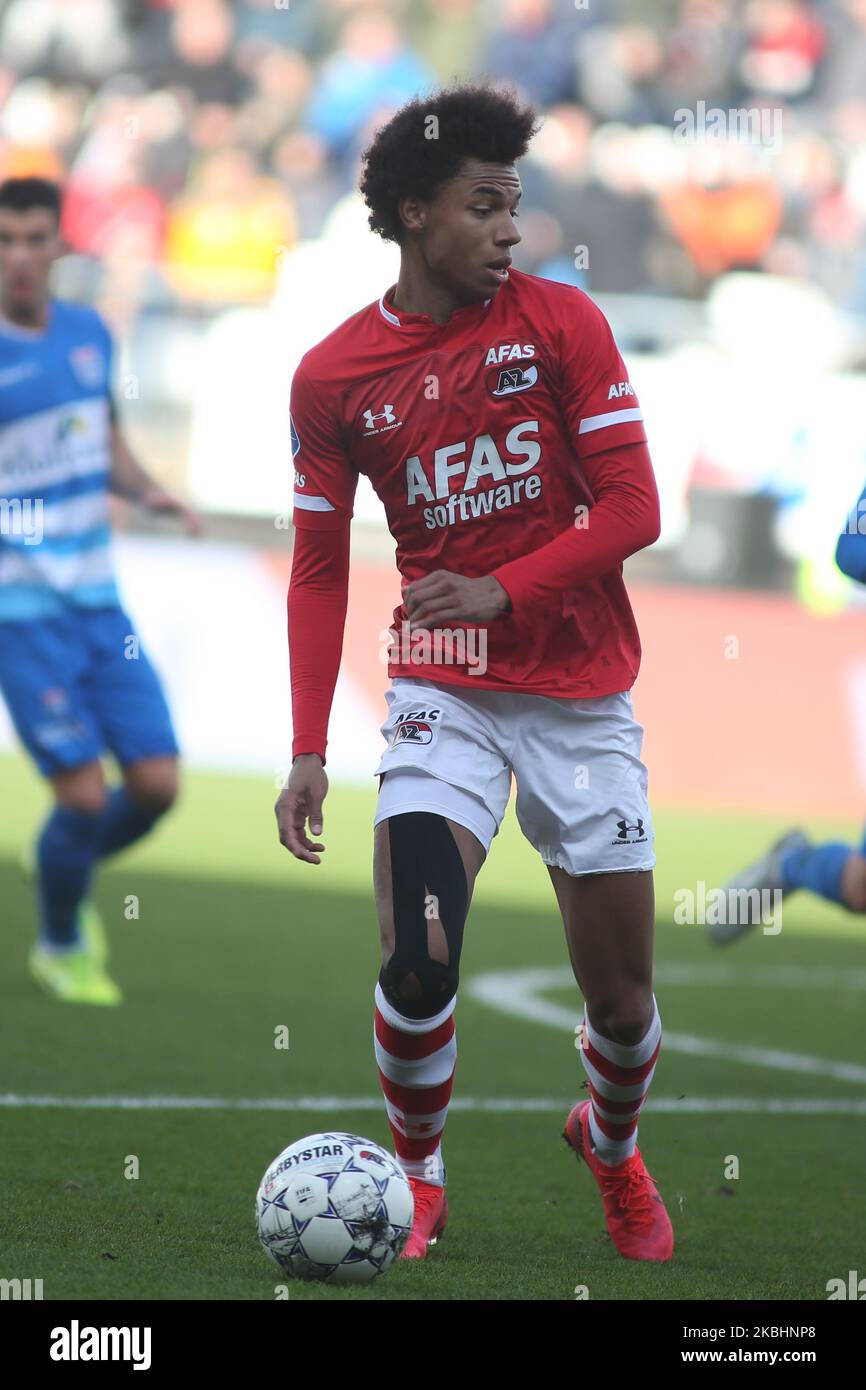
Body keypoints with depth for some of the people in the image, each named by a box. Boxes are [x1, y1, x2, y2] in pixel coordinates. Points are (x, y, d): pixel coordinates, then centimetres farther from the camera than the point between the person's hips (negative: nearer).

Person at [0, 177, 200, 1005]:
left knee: (156, 783, 1)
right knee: (83, 794, -9)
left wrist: (150, 493, 0)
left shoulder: (89, 333, 5)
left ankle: (75, 871, 32)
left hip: (97, 602, 6)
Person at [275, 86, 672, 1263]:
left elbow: (633, 511, -7)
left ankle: (614, 1145, 37)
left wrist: (504, 592, -20)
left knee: (622, 1000, 4)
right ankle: (418, 1183, 7)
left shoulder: (560, 323, -4)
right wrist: (308, 750, -3)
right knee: (418, 962, -18)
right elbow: (318, 571, 5)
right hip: (444, 692, 0)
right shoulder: (334, 374, -1)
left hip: (583, 696, 0)